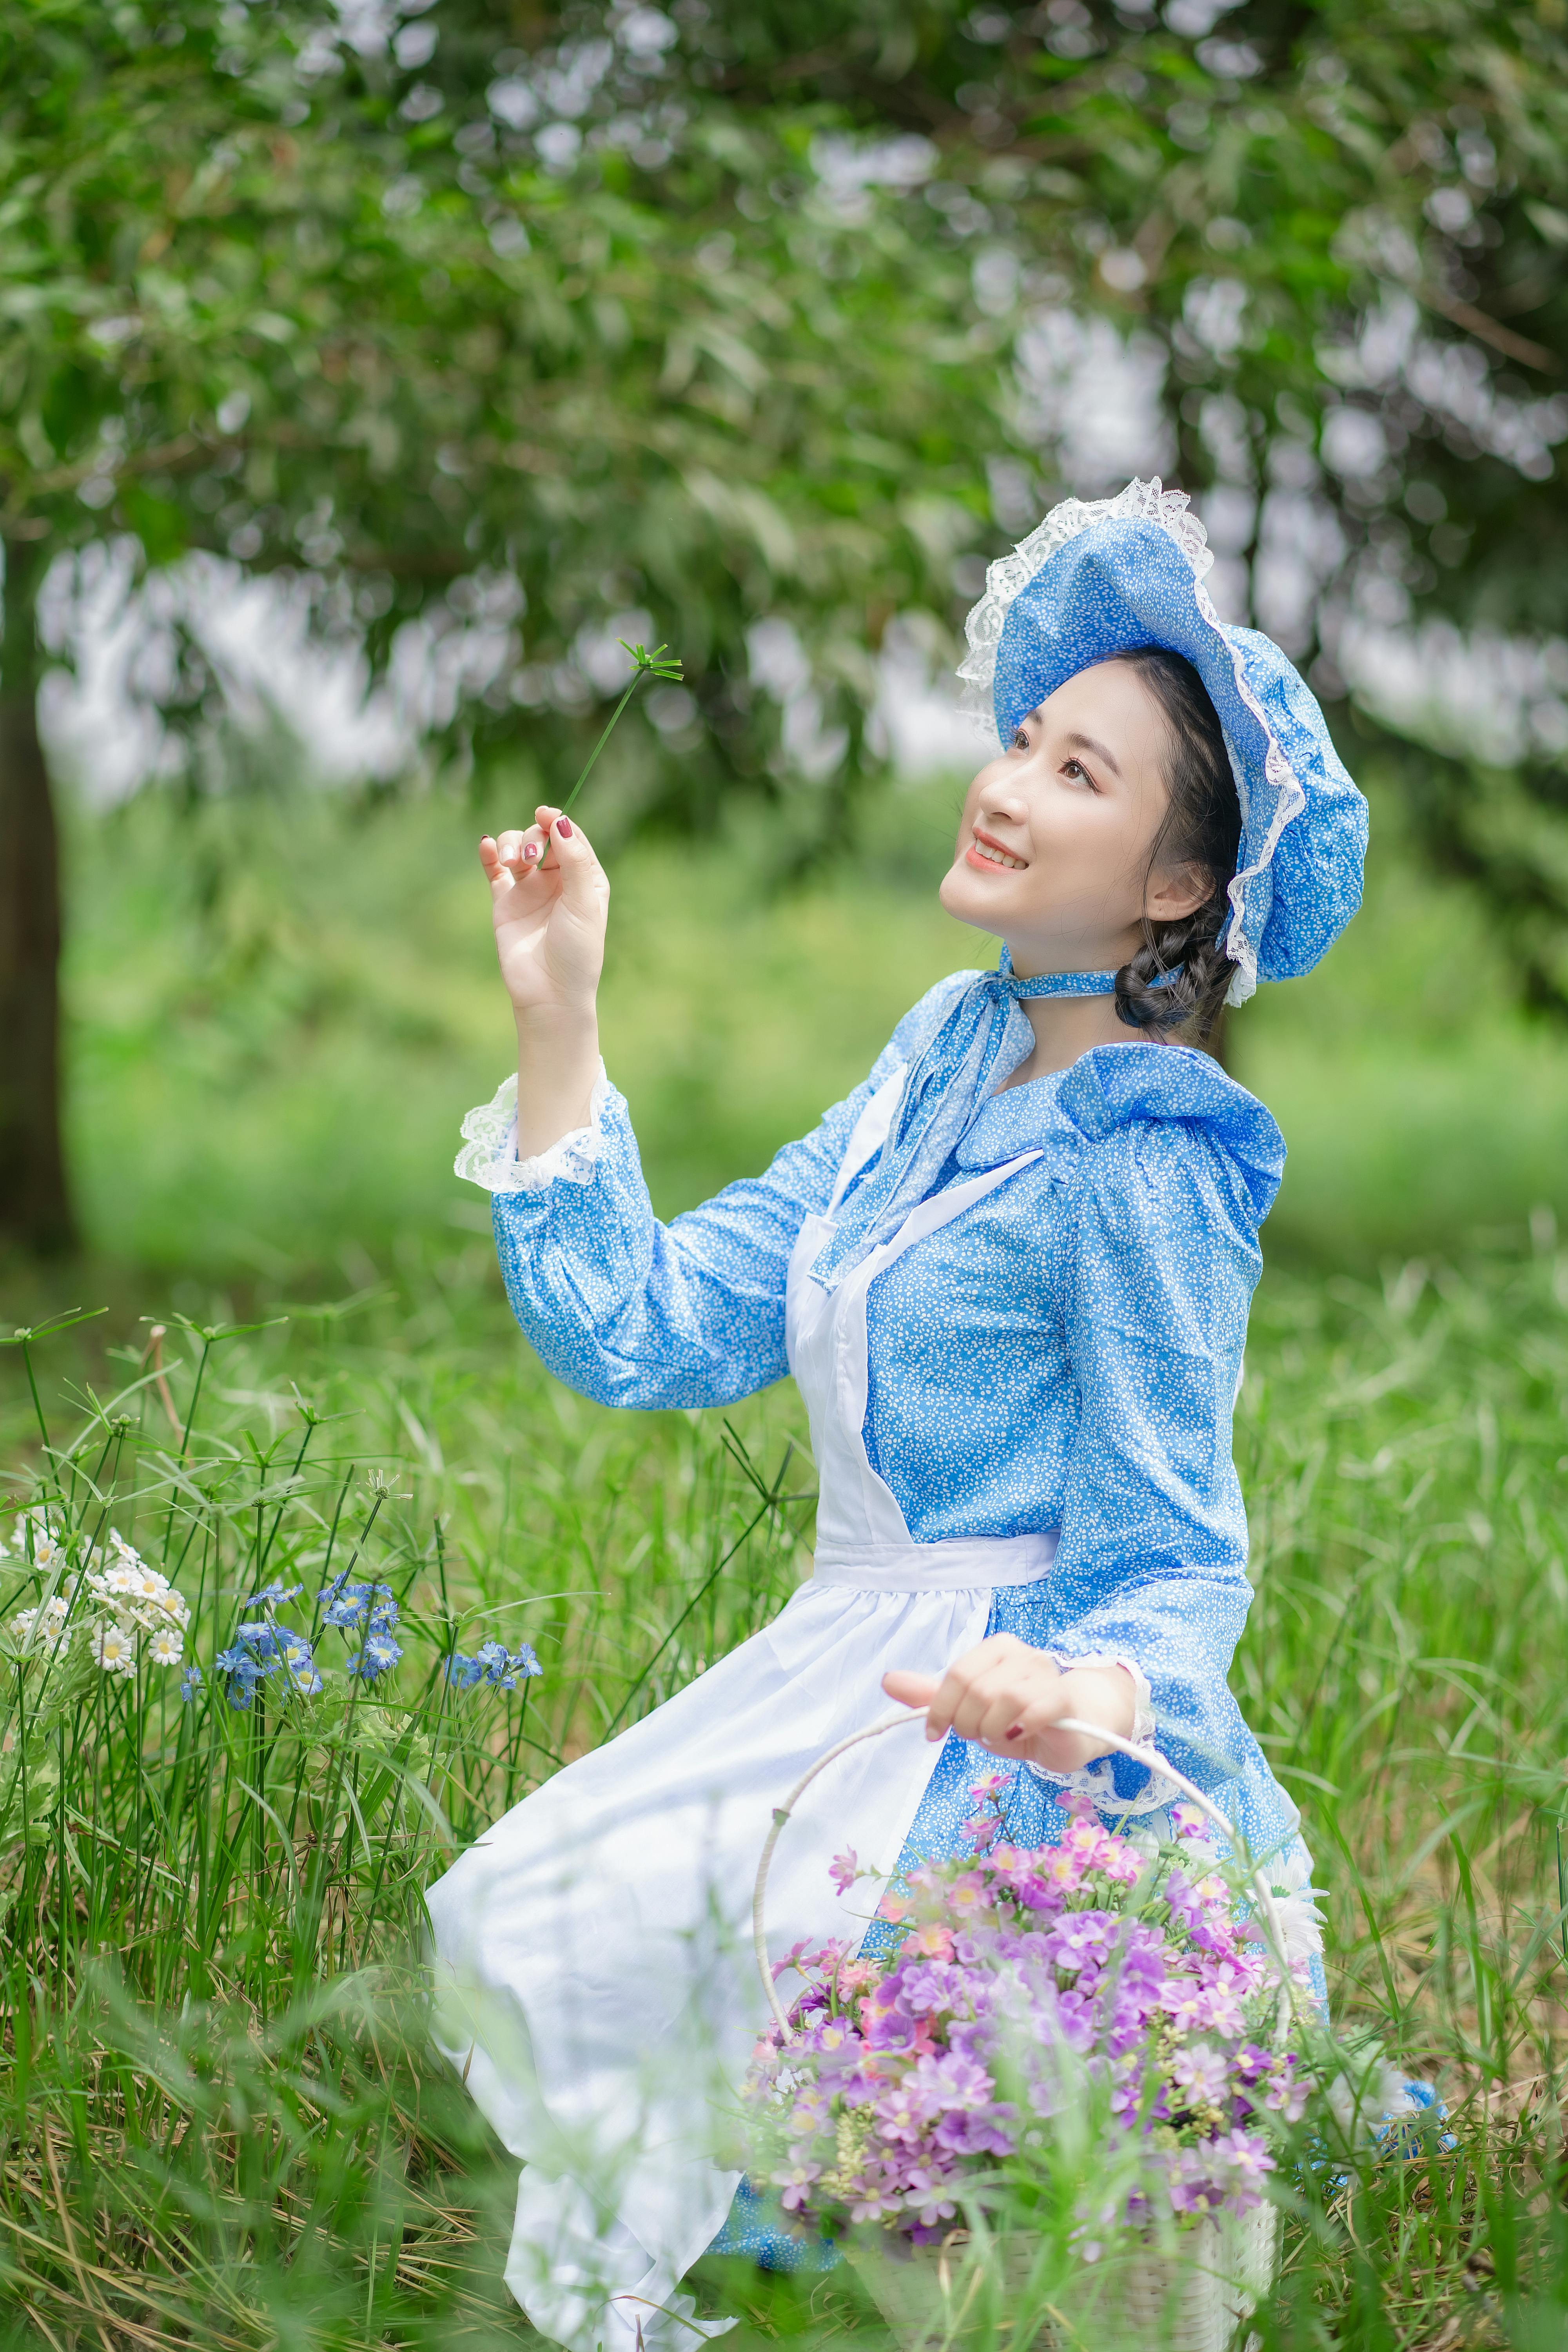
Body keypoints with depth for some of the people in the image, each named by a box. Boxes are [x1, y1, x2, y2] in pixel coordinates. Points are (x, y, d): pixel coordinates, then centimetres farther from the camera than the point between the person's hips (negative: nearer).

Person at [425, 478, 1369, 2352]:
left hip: (1009, 1767, -8)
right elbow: (648, 1333, 6)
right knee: (504, 1921, -4)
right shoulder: (950, 1050, 8)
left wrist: (1083, 1693, -36)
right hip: (847, 1688, 8)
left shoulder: (1145, 1171, -15)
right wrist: (555, 1020, 3)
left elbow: (1174, 1575, -14)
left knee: (612, 1939, -21)